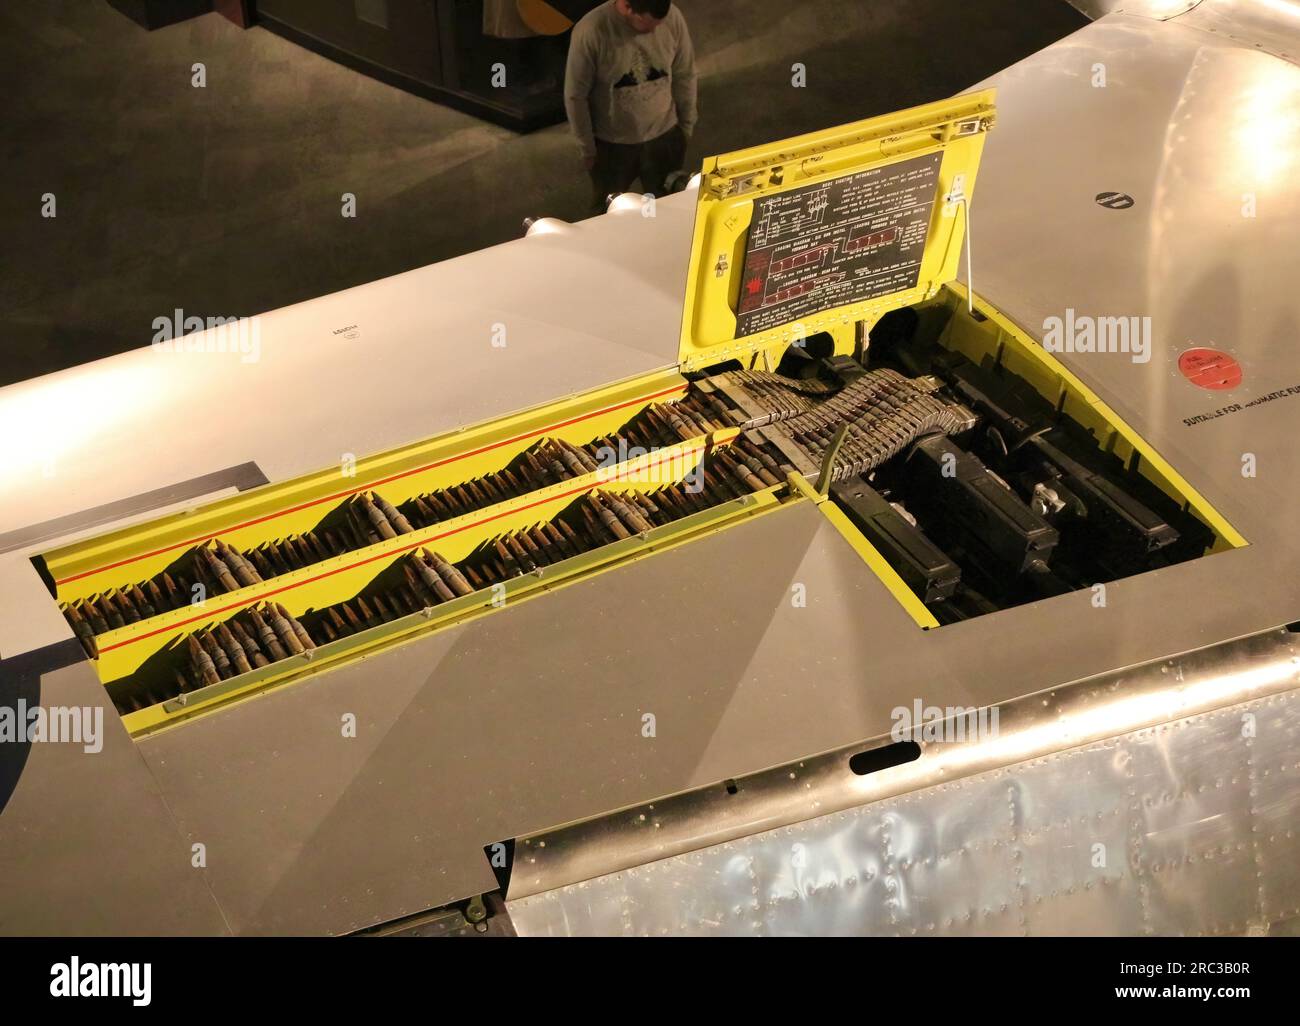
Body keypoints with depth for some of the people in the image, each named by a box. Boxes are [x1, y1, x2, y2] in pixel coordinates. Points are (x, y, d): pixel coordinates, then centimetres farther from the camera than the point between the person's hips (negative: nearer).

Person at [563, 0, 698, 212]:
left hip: (664, 135, 2)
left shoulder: (673, 18, -19)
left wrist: (687, 127, 7)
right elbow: (575, 96, -16)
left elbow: (684, 76, -2)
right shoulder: (590, 32, -29)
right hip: (611, 144, -2)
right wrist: (587, 148, -8)